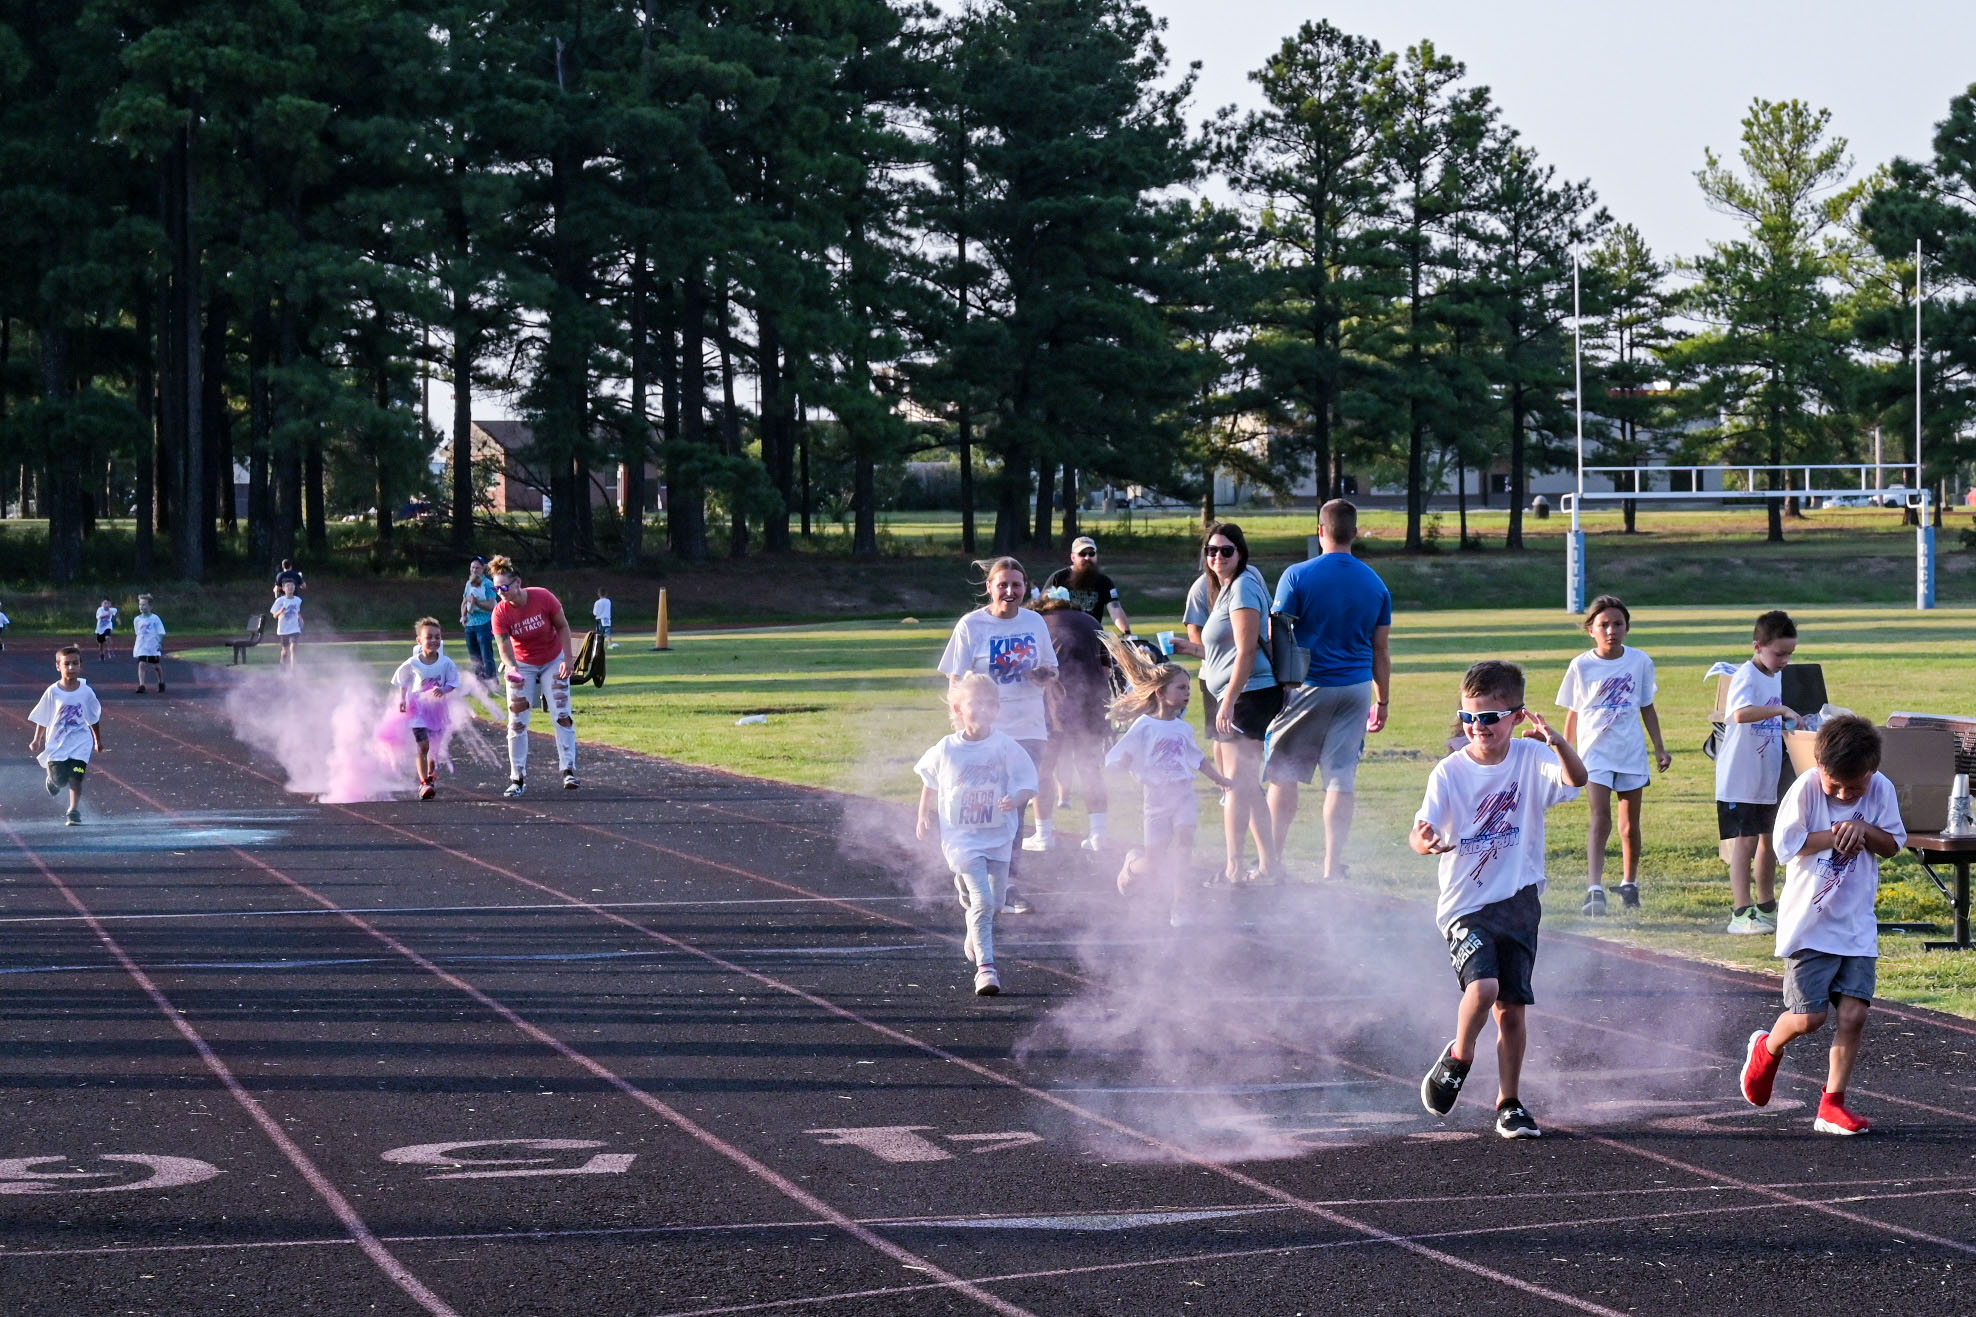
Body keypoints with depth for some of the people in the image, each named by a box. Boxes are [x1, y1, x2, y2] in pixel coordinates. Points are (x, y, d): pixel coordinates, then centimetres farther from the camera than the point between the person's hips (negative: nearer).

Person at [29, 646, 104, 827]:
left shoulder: (86, 692, -4)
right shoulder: (53, 692, -8)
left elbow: (94, 719, 9)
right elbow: (42, 719, 3)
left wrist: (98, 741, 17)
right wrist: (37, 741, 5)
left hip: (80, 744, 0)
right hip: (56, 743, 0)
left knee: (75, 778, -10)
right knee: (59, 779, -3)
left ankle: (74, 811, 1)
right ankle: (53, 780, 34)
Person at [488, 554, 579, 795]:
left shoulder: (542, 597, -22)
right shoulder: (500, 613, -21)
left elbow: (562, 626, -8)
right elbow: (504, 647, -26)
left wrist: (569, 658, -13)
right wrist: (511, 669, -46)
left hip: (553, 662, 0)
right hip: (522, 666, 0)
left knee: (562, 715, -9)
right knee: (517, 720, -5)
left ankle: (568, 770, -7)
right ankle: (518, 778, 0)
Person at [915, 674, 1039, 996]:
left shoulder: (1006, 748, -6)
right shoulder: (946, 750, -4)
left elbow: (1029, 785, -3)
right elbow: (930, 782, 15)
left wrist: (1015, 799, -23)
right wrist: (925, 817, 18)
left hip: (999, 836, 2)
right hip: (962, 837, -2)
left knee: (996, 901, 12)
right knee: (981, 900, -16)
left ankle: (976, 939, 45)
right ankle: (985, 967, -17)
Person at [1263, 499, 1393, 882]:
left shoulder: (1298, 576, -7)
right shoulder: (1375, 583, 5)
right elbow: (1380, 651, 10)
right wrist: (1383, 701, 19)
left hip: (1307, 686, -3)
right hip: (1357, 689, 3)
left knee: (1284, 771, 8)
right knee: (1342, 778, 4)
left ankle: (1275, 856, 8)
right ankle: (1333, 866, 5)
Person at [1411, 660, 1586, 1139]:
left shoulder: (1531, 758, -4)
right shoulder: (1450, 772, -8)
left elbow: (1576, 779, -22)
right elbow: (1421, 829, -18)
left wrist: (1557, 741, -42)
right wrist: (1424, 841, -42)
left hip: (1519, 902, 2)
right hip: (1465, 905, -2)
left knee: (1512, 1009, 3)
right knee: (1483, 986, -23)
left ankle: (1509, 1104, 18)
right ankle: (1458, 1057, 5)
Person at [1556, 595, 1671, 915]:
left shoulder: (1640, 662, 2)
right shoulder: (1581, 666, -3)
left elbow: (1647, 708, 12)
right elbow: (1573, 714, 5)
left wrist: (1660, 748, 12)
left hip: (1632, 751, 3)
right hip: (1594, 752, -3)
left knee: (1630, 822, 11)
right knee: (1600, 817, -17)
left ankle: (1629, 885, 28)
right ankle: (1594, 890, -25)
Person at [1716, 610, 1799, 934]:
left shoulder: (1778, 677, 10)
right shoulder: (1746, 676, -16)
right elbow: (1742, 713, -37)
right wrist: (1781, 710, -41)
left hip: (1770, 779, 8)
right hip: (1740, 779, -8)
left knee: (1769, 841, 15)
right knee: (1745, 841, -6)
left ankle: (1766, 908, 27)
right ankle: (1741, 913, -5)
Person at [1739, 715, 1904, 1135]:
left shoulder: (1881, 790, -2)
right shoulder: (1806, 789, -13)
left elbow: (1893, 845, 3)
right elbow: (1786, 844, -15)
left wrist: (1863, 829, -16)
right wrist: (1837, 834, -18)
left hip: (1857, 924, 3)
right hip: (1808, 923, -3)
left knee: (1853, 1013, -6)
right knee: (1808, 1016, -6)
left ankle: (1832, 1105, 4)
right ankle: (1766, 1050, 28)